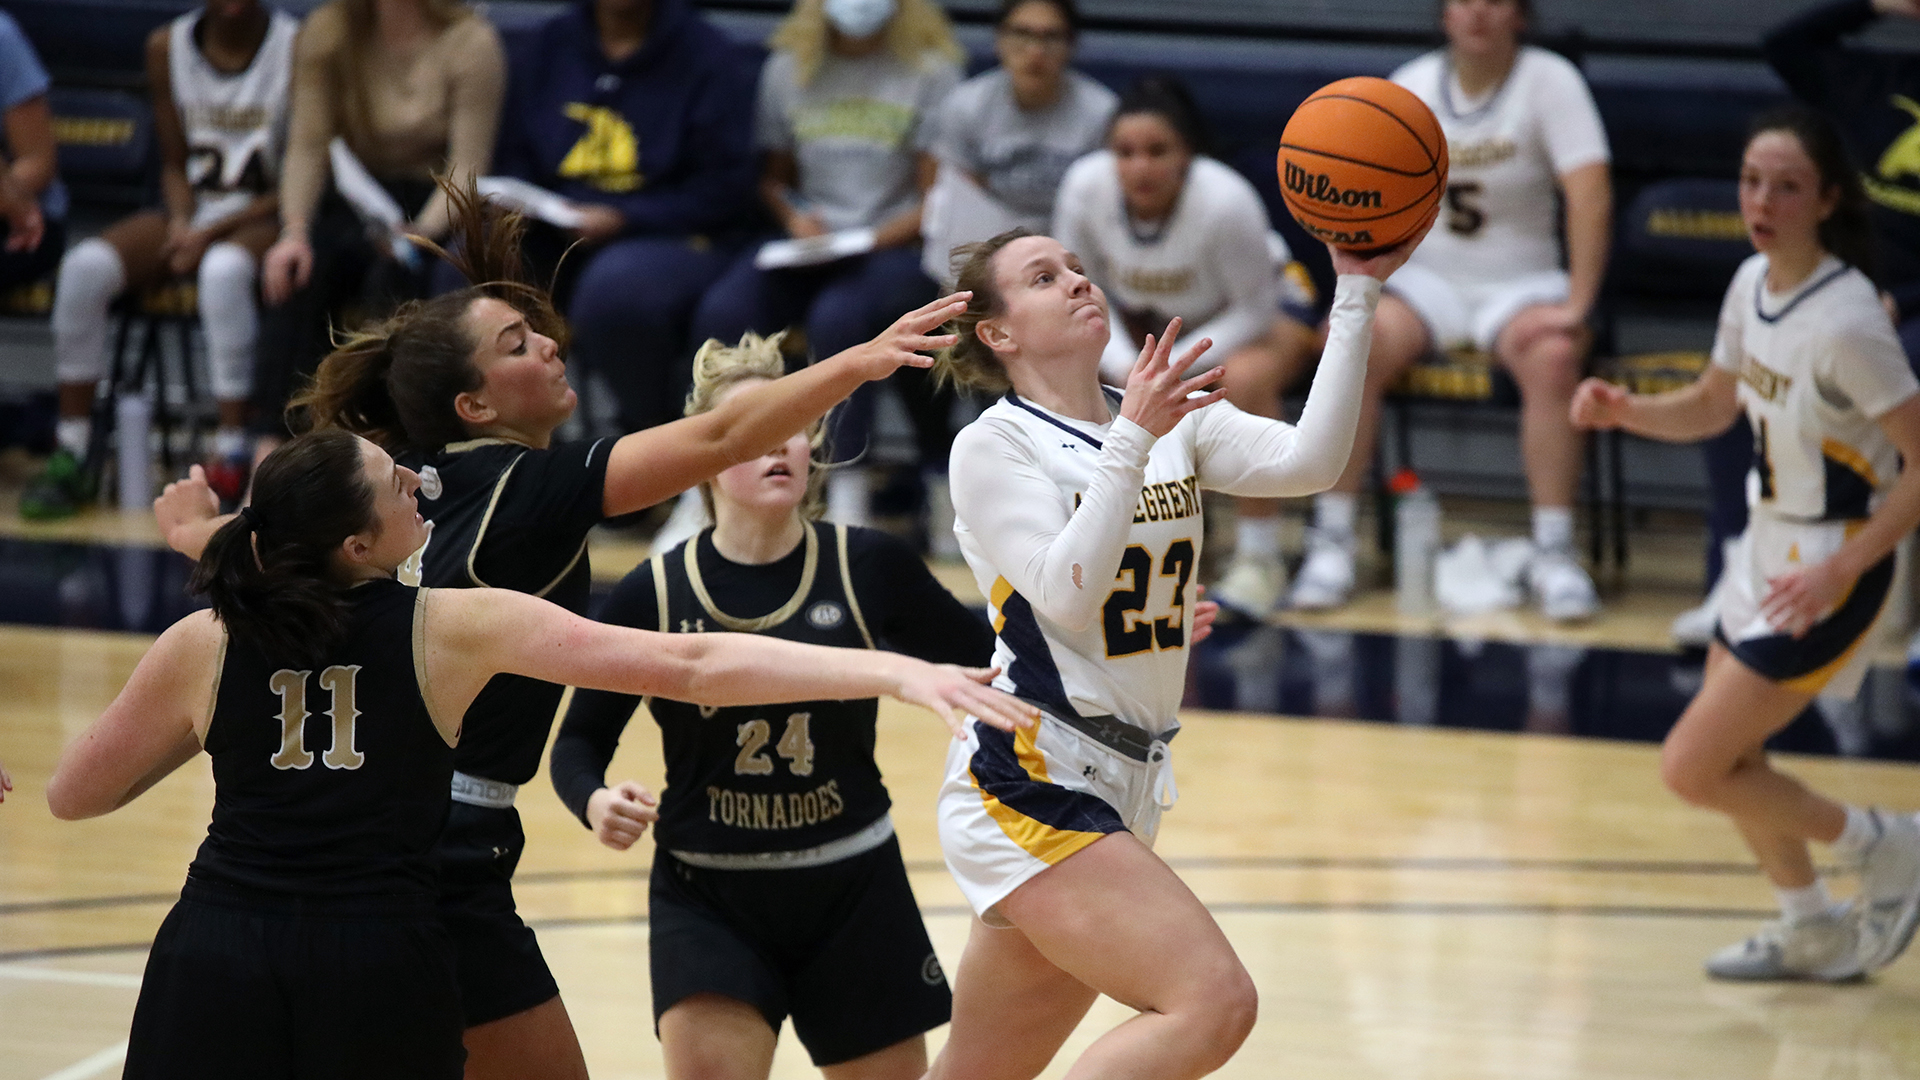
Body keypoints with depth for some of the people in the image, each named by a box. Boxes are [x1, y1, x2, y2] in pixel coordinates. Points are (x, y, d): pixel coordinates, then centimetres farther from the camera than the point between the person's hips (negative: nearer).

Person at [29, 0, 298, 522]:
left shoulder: (298, 48, -8)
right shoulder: (167, 46, 4)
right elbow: (175, 165, 12)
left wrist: (213, 231, -15)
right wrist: (181, 221, -10)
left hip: (265, 219, -4)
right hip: (192, 217, 4)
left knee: (224, 268, -39)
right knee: (85, 267, -23)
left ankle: (232, 455, -36)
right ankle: (71, 454, -18)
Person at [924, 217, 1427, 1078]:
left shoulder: (1176, 421, 11)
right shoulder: (992, 446, -6)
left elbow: (1308, 462, -6)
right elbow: (1065, 594, -19)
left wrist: (1356, 294, -12)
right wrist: (1132, 440, -25)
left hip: (1121, 794, 7)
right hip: (1027, 785, -7)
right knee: (1213, 1003, -23)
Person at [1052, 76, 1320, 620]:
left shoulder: (1224, 202, -36)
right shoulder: (1085, 187, -26)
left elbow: (1254, 310, -22)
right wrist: (1125, 368, -25)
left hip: (1260, 309, -4)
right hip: (1150, 319, 4)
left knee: (1242, 380, -38)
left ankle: (1259, 559, -22)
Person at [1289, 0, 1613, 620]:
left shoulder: (1551, 82, -7)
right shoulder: (1411, 87, 3)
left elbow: (1590, 197, -15)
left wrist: (1577, 308, -23)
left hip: (1519, 284, -2)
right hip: (1426, 278, 2)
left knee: (1553, 358, -34)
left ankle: (1554, 556, -26)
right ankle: (1331, 542, -20)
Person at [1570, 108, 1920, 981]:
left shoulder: (1846, 322, -27)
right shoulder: (1753, 285, -3)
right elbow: (1711, 408, 13)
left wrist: (1837, 573, -28)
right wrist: (1623, 411, -6)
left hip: (1832, 563, -8)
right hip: (1769, 541, 8)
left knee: (1692, 768, -7)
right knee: (1732, 762, 20)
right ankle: (1811, 930, 41)